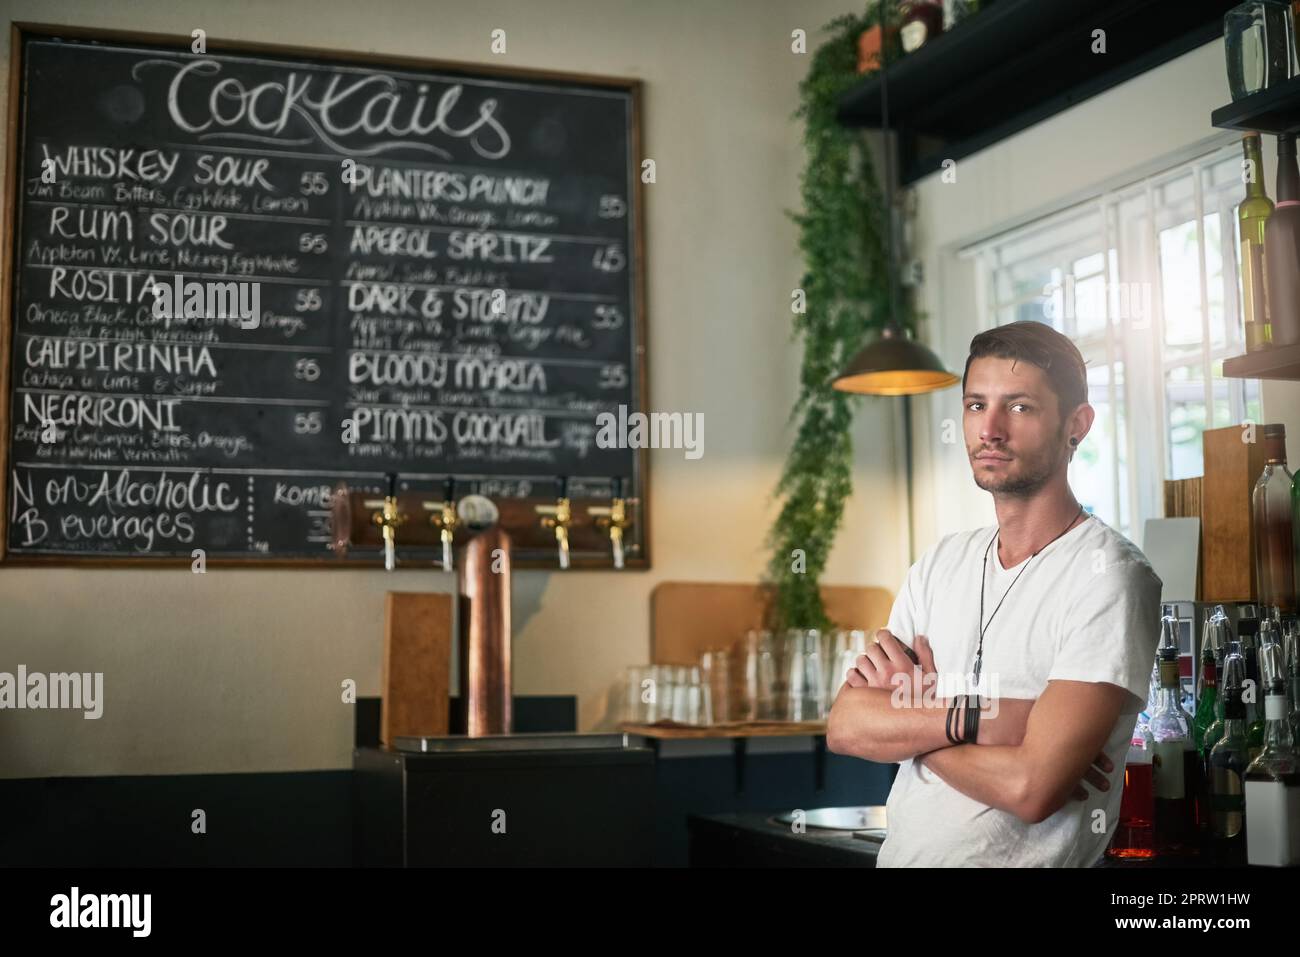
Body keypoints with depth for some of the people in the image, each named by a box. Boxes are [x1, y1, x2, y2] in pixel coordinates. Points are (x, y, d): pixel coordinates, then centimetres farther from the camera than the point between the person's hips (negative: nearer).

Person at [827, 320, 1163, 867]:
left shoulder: (1108, 576, -13)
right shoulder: (942, 561, 7)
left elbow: (1031, 787, -20)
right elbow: (844, 726, -2)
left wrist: (900, 710, -7)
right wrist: (974, 716, -17)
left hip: (1026, 858, -5)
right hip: (899, 853, 5)